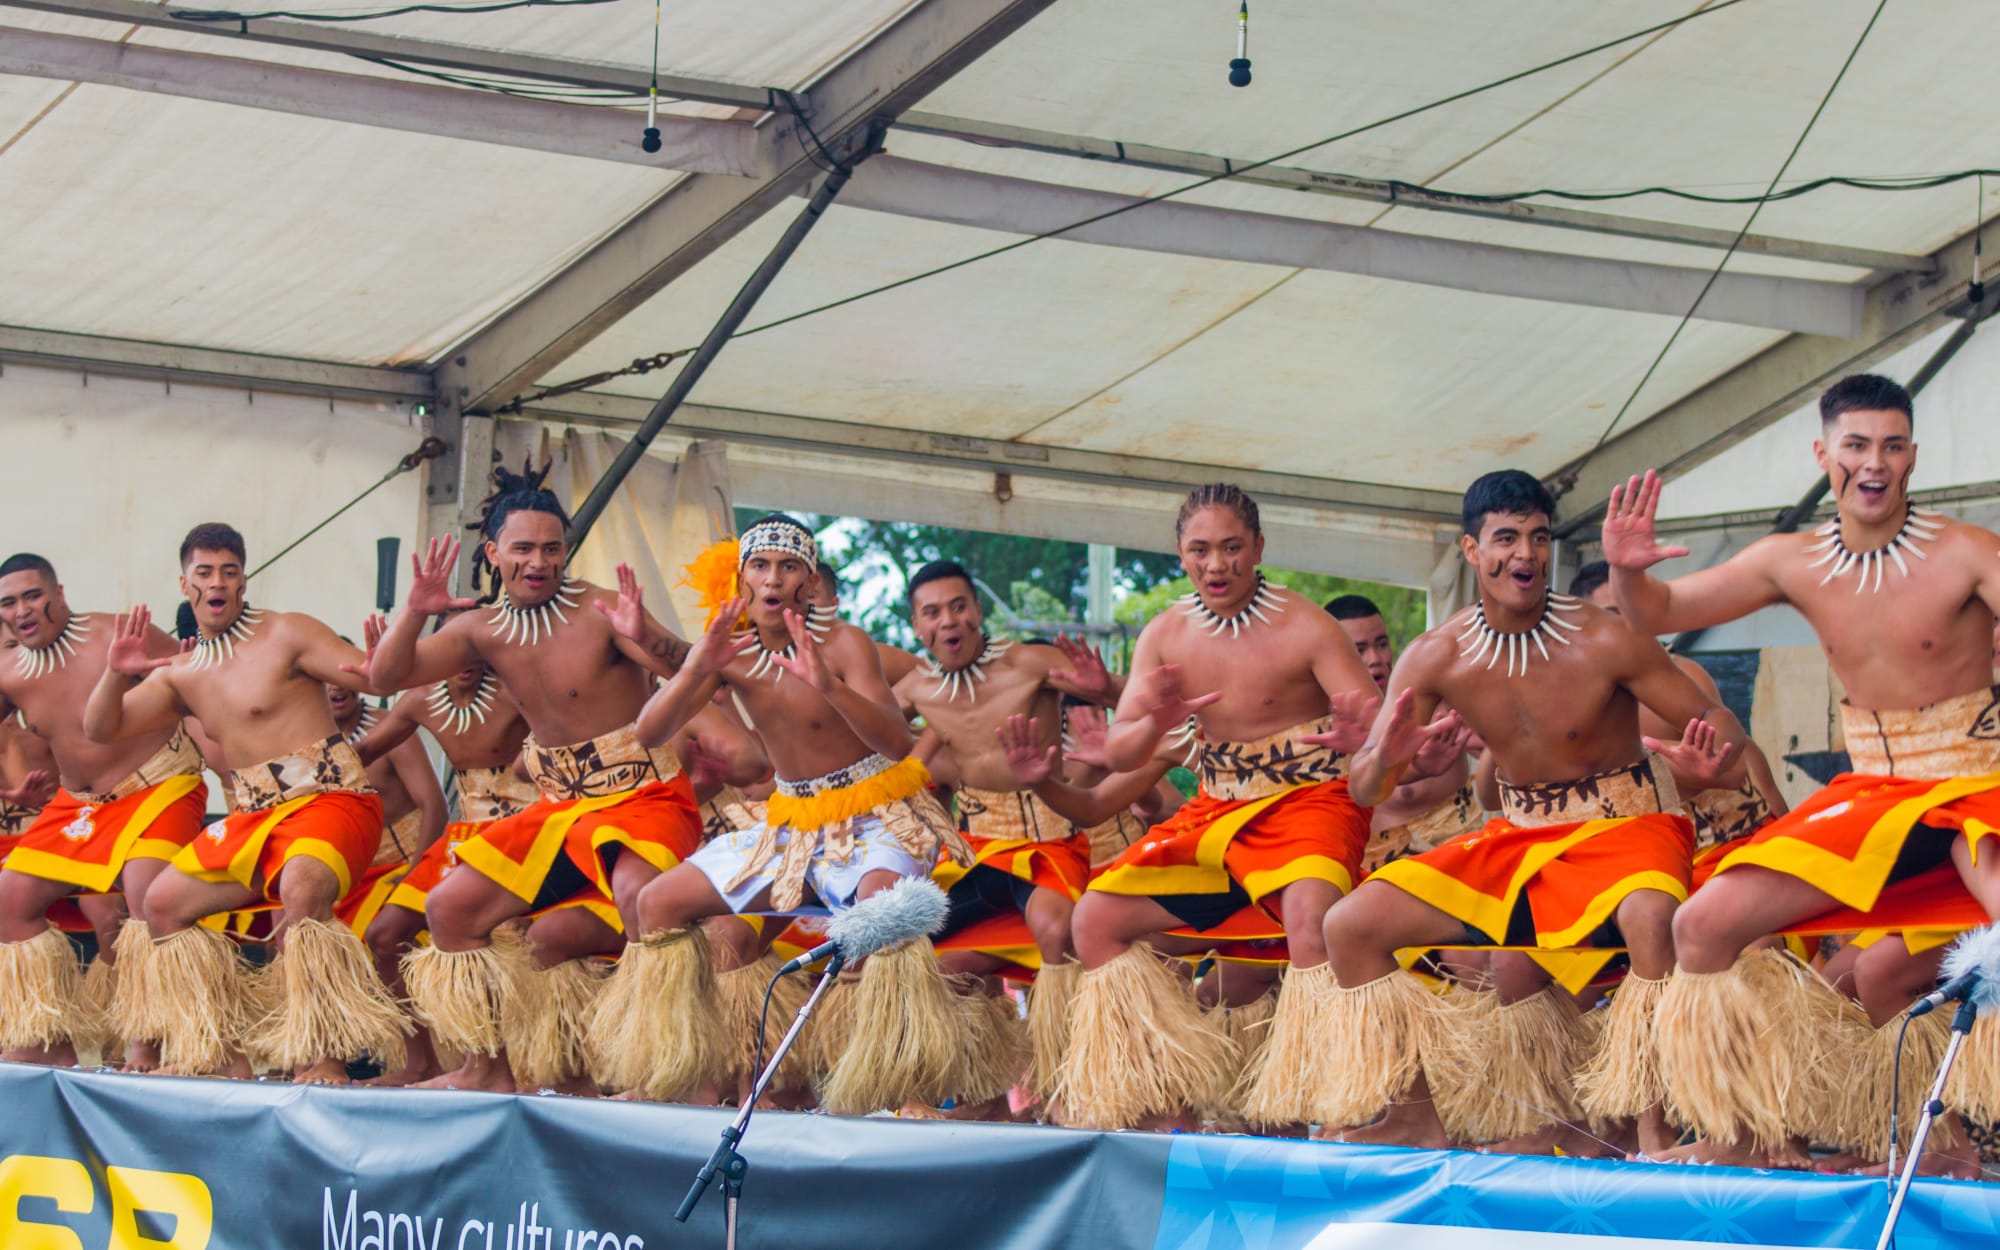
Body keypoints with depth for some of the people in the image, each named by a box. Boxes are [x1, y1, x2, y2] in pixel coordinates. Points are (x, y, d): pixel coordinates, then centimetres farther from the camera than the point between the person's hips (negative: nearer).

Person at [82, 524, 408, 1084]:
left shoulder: (285, 634, -3)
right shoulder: (181, 674, 16)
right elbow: (101, 729, 11)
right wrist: (116, 674, -8)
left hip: (330, 799, -7)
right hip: (253, 817, 8)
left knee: (302, 884, -37)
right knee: (163, 902, 0)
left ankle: (324, 1060, -36)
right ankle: (226, 1054, 5)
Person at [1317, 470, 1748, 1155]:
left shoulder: (1603, 640, -14)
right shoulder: (1434, 658, -4)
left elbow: (1721, 726, -8)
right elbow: (1363, 789, -3)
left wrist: (1711, 757, -33)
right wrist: (1384, 758, -28)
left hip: (1622, 827, -4)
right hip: (1516, 839, 5)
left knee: (1651, 916, -40)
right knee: (1349, 925, -8)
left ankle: (1654, 1132, -29)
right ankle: (1416, 1119, 4)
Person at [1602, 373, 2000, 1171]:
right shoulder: (1794, 564, 5)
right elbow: (1661, 614, 8)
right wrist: (1627, 573, -14)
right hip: (1870, 797, 4)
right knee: (1704, 927, -11)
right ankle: (1742, 1133, 7)